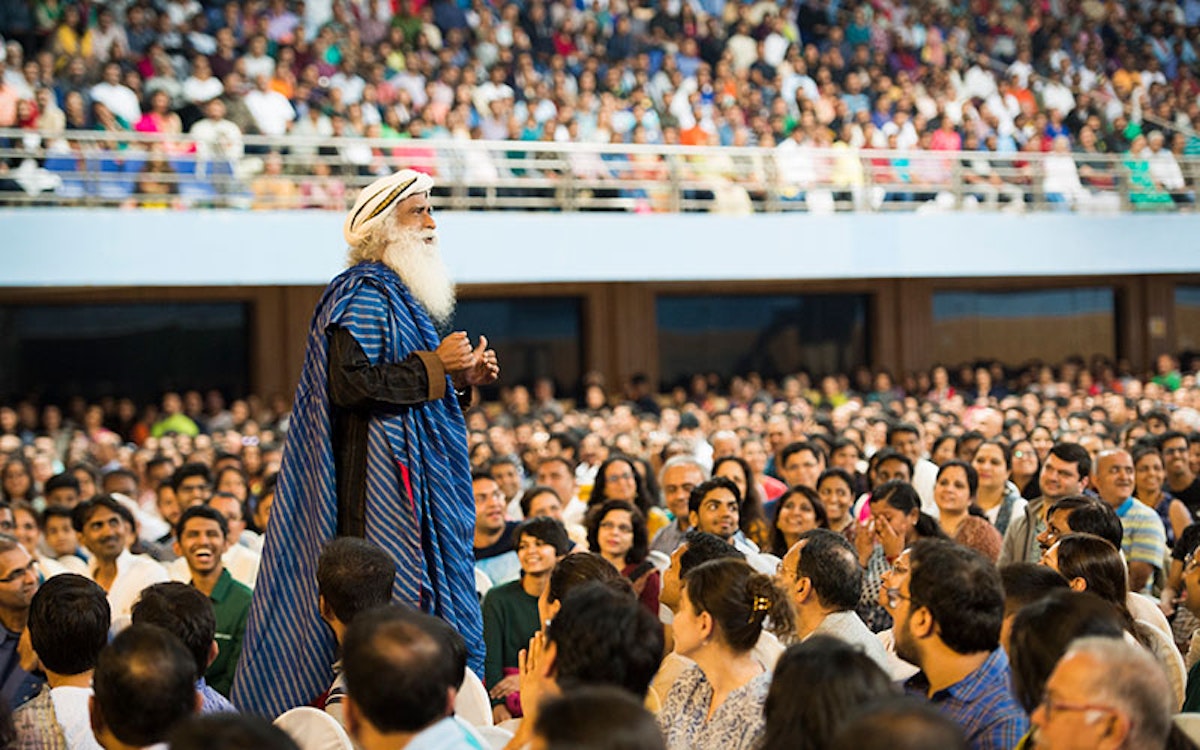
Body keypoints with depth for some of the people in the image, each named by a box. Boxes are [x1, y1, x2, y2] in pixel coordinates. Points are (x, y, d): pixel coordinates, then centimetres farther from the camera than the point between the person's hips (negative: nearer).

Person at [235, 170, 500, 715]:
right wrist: (434, 366, -17)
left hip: (421, 473, 10)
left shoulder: (399, 295, 19)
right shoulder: (364, 295, -11)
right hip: (382, 472, -10)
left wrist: (463, 377, 9)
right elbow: (350, 384, -22)